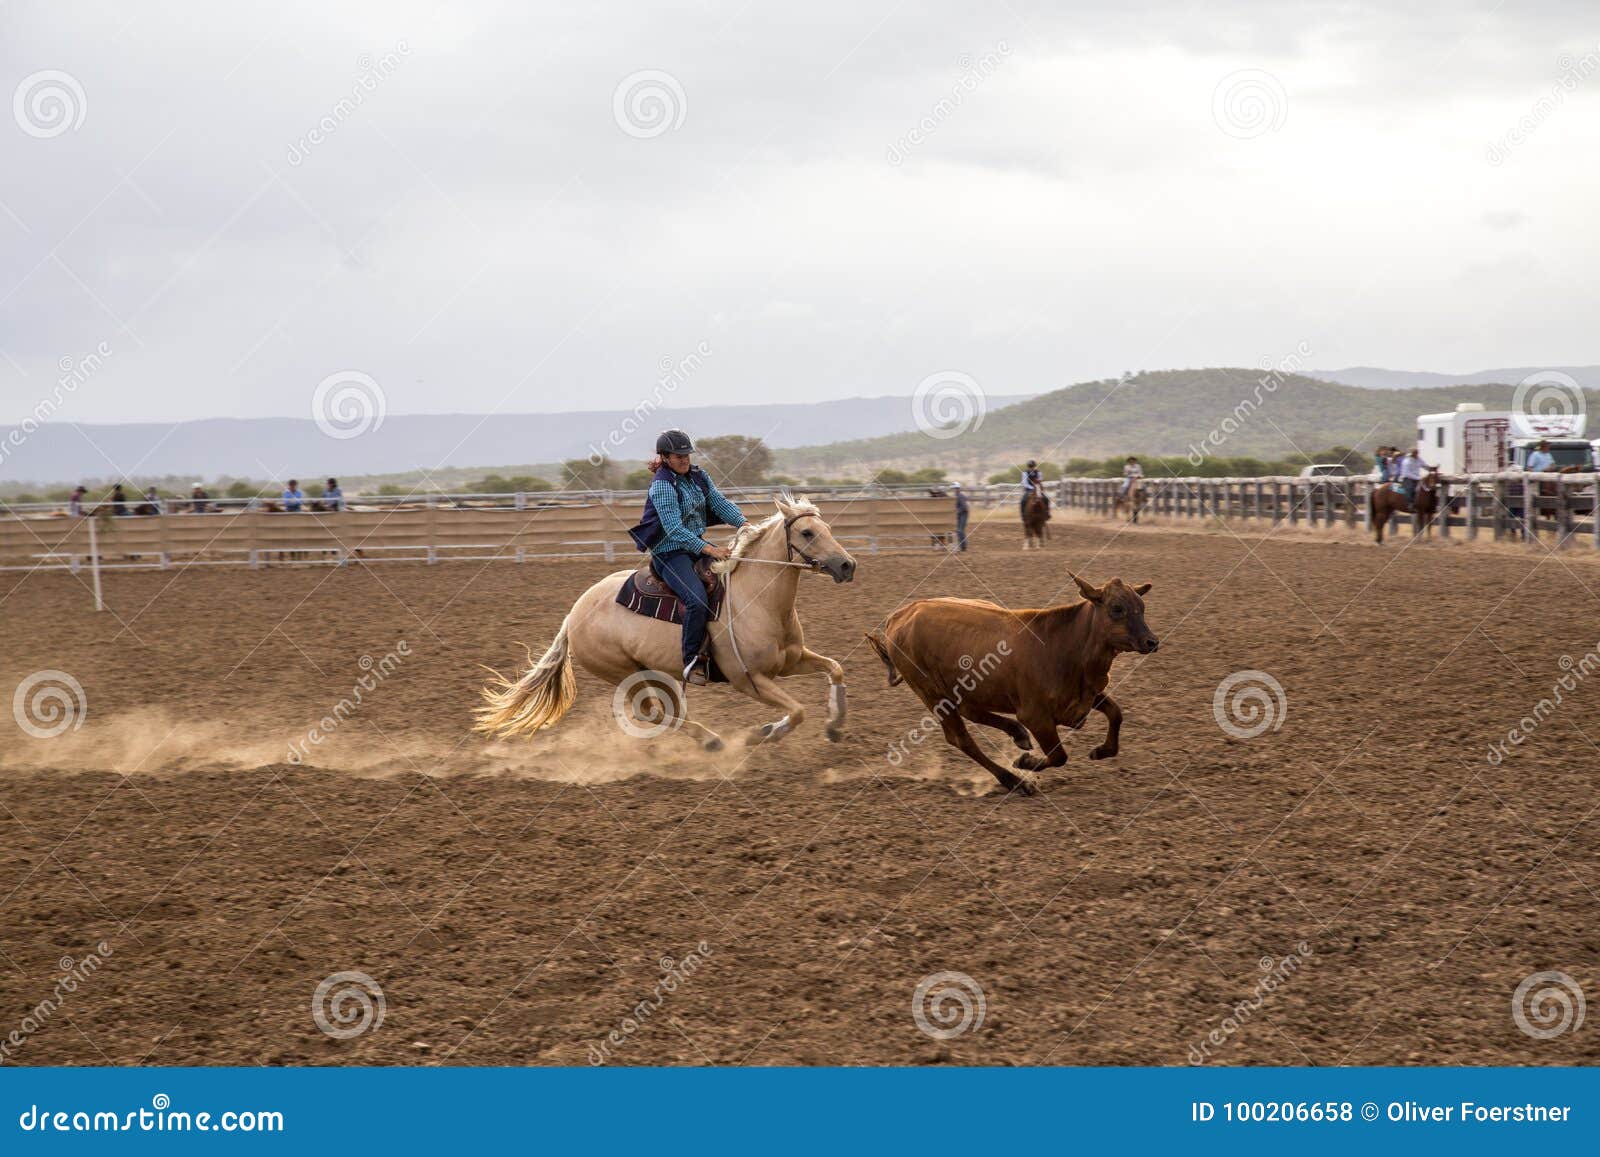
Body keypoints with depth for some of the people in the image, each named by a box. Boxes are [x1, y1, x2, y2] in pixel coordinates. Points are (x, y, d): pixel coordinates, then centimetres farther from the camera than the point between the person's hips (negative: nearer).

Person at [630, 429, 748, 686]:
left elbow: (720, 504, 4)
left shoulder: (698, 476, 8)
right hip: (670, 553, -8)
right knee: (697, 600, -28)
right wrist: (709, 550, -30)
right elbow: (674, 529, -23)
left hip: (698, 546, 8)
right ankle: (692, 661, -17)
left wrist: (745, 523, -14)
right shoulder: (662, 486, -16)